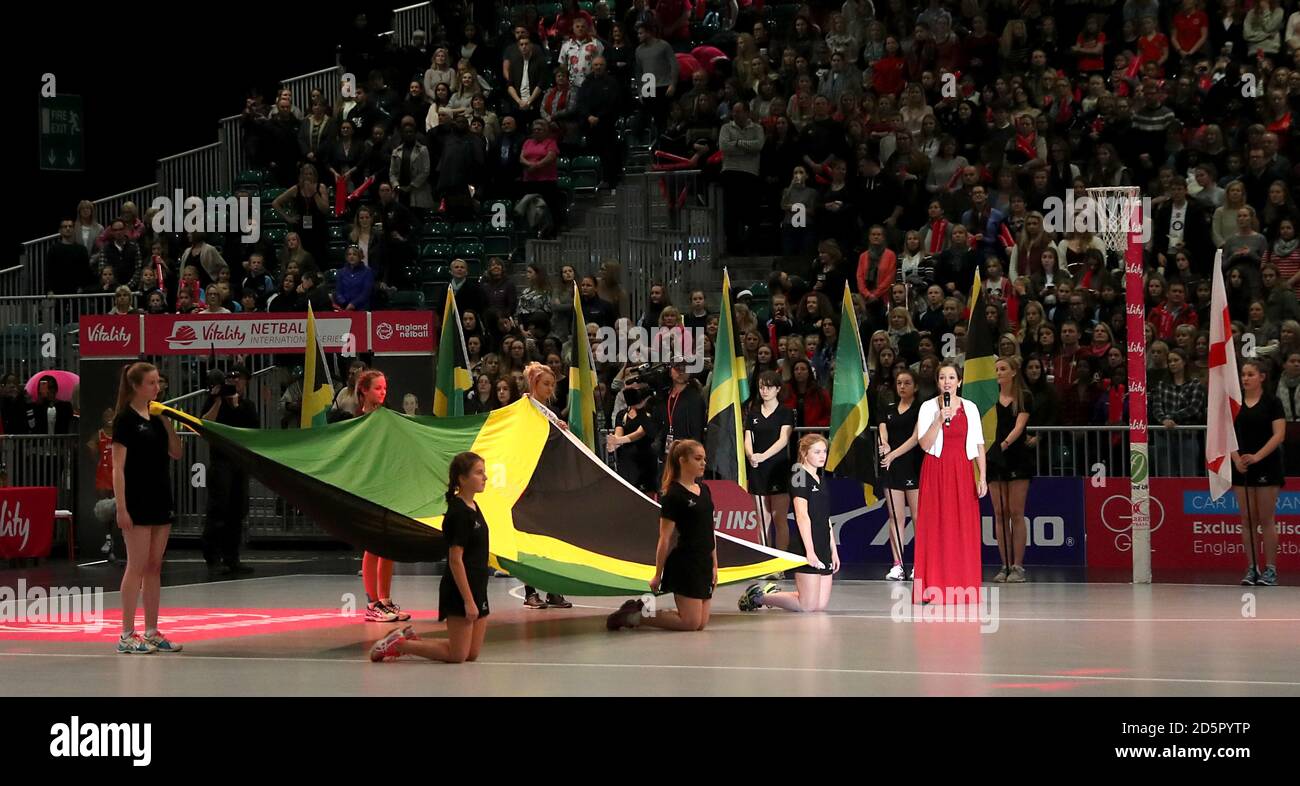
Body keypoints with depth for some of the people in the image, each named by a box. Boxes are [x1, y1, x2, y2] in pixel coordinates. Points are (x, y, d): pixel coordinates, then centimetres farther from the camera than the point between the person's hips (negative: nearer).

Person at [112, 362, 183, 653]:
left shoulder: (156, 417, 12)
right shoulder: (126, 419, -9)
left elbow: (176, 453, 12)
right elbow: (118, 466, -12)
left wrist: (167, 422, 1)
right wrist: (121, 507, -17)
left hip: (160, 500, 7)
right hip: (137, 503, -7)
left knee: (154, 568, 9)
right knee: (137, 567, -6)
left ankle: (151, 632, 13)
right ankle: (127, 635, -1)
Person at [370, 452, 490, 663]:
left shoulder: (474, 509, 11)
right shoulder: (458, 513, -18)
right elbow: (455, 559, -20)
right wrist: (468, 600, -21)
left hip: (476, 590, 9)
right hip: (460, 591, -9)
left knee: (472, 654, 11)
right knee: (457, 655, -4)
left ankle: (411, 639, 21)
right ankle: (398, 644, 7)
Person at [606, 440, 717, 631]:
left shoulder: (704, 490, 11)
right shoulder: (673, 495, -12)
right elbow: (665, 538, -11)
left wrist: (714, 565, 14)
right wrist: (658, 575, -10)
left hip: (704, 563, 8)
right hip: (684, 564, -8)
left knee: (701, 623, 5)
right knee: (690, 622, -10)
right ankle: (636, 616, 4)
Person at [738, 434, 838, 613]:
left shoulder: (822, 480, 17)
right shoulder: (800, 478, -9)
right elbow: (802, 516, -16)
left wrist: (834, 550, 17)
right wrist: (809, 551, -22)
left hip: (823, 548, 9)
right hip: (806, 547, -9)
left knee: (821, 605, 4)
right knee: (807, 605, -9)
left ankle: (772, 593, 21)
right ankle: (758, 596, 7)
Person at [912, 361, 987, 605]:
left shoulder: (970, 408, 7)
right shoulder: (928, 408, 1)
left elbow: (978, 444, 7)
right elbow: (925, 444, -7)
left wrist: (983, 477, -1)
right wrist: (940, 419, -18)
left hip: (962, 473, 2)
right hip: (936, 472, -2)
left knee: (964, 530, 0)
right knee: (935, 529, -3)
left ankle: (962, 589, 5)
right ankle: (934, 589, -1)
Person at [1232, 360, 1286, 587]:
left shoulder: (1272, 402, -2)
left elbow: (1279, 434, -9)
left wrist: (1257, 456, -20)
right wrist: (1236, 459, -11)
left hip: (1267, 465, -4)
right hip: (1241, 467, 4)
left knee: (1266, 519, -3)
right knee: (1247, 520, 4)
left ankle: (1270, 569, 1)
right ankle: (1252, 568, 8)